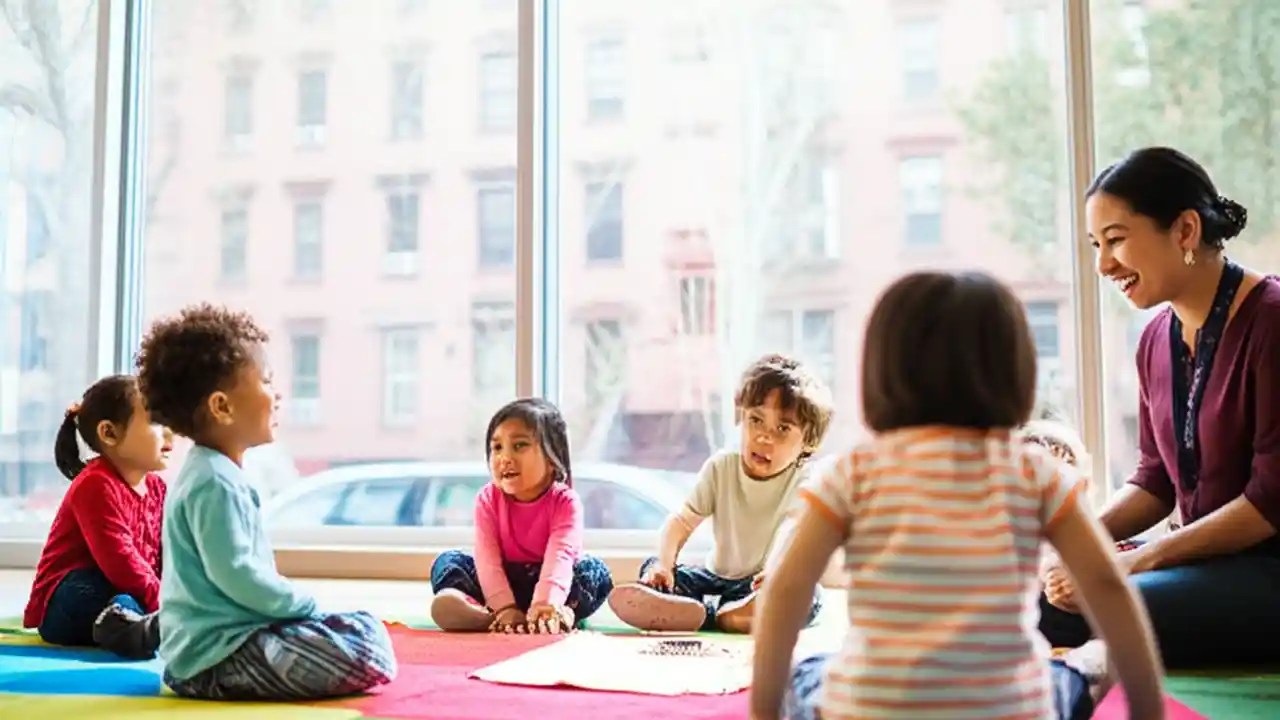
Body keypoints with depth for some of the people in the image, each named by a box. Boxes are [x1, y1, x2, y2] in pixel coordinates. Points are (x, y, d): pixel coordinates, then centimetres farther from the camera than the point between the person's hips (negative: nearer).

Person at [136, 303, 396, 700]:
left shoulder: (211, 474, 16)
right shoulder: (214, 483, -18)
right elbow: (235, 575, -24)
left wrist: (298, 606, 16)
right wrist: (305, 605, -12)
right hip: (219, 655, -11)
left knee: (364, 627, 15)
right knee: (367, 653, -21)